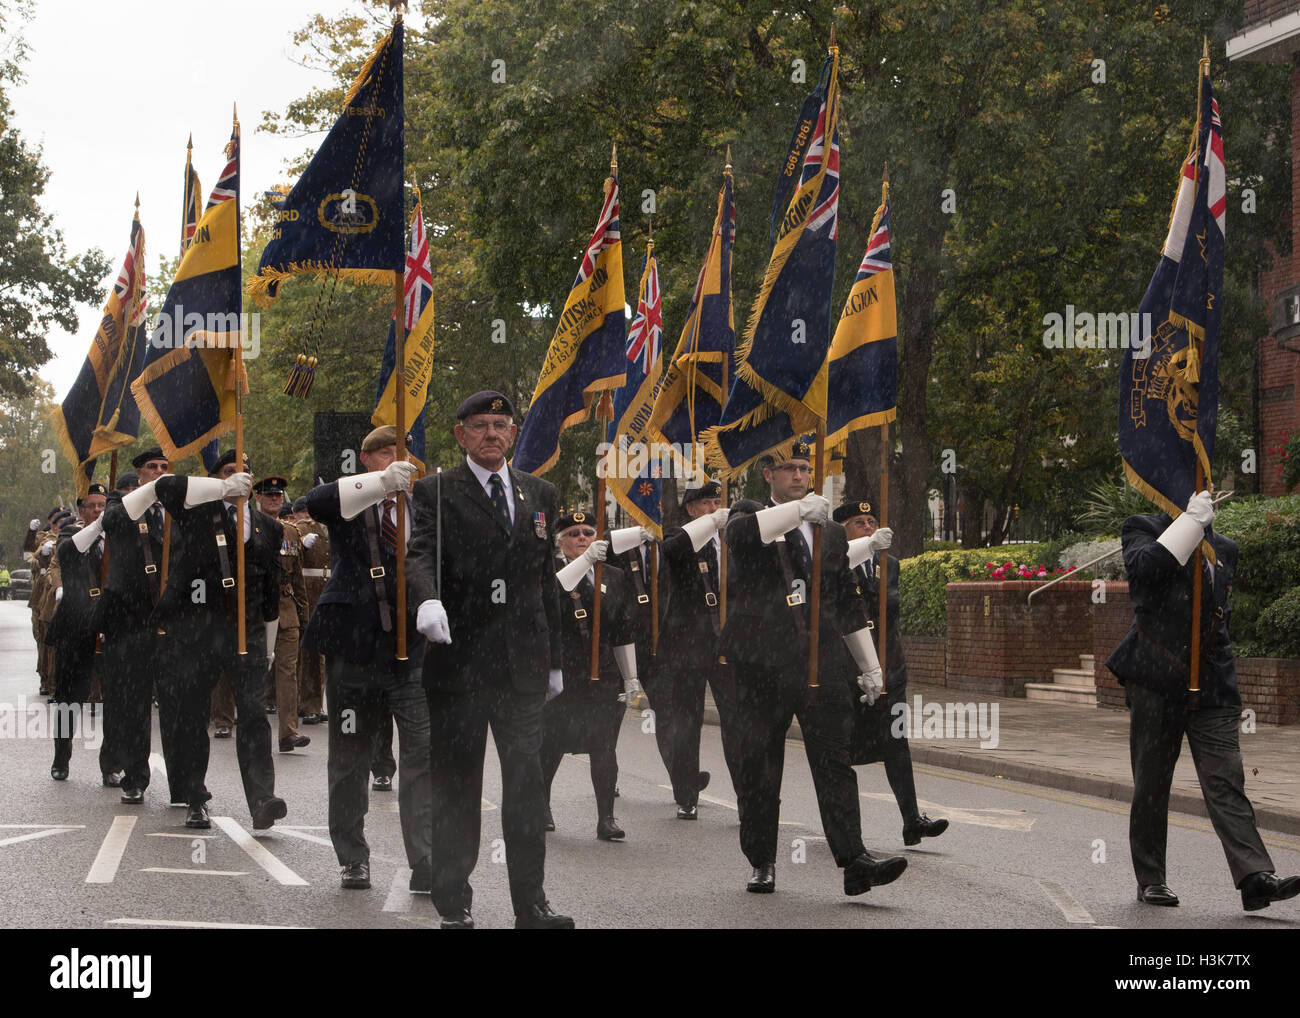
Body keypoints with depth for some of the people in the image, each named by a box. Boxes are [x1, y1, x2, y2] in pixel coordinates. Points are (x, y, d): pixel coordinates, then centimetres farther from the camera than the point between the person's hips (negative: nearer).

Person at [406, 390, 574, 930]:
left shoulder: (540, 494, 15)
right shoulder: (436, 492, 0)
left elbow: (547, 578, 16)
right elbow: (420, 554, -16)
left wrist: (554, 656, 13)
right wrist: (427, 598, -37)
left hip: (524, 663, 4)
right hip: (459, 660, -4)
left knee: (527, 785, 5)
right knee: (456, 786, 3)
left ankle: (531, 903, 11)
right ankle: (453, 903, 11)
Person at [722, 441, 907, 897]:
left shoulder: (830, 532, 19)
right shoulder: (751, 516, 8)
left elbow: (848, 605, 24)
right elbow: (740, 533, -20)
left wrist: (868, 666, 21)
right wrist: (799, 508, -26)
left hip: (821, 662, 2)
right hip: (763, 665, -2)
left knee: (835, 760, -7)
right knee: (758, 767, 3)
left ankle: (854, 859, -14)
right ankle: (762, 862, 14)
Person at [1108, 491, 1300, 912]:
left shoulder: (1224, 549, 18)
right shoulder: (1143, 530, 4)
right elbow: (1142, 565, -19)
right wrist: (1191, 521, -17)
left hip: (1210, 687, 3)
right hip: (1156, 682, -3)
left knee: (1226, 782, -7)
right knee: (1151, 784, 5)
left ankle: (1256, 879, -17)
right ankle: (1150, 880, 15)